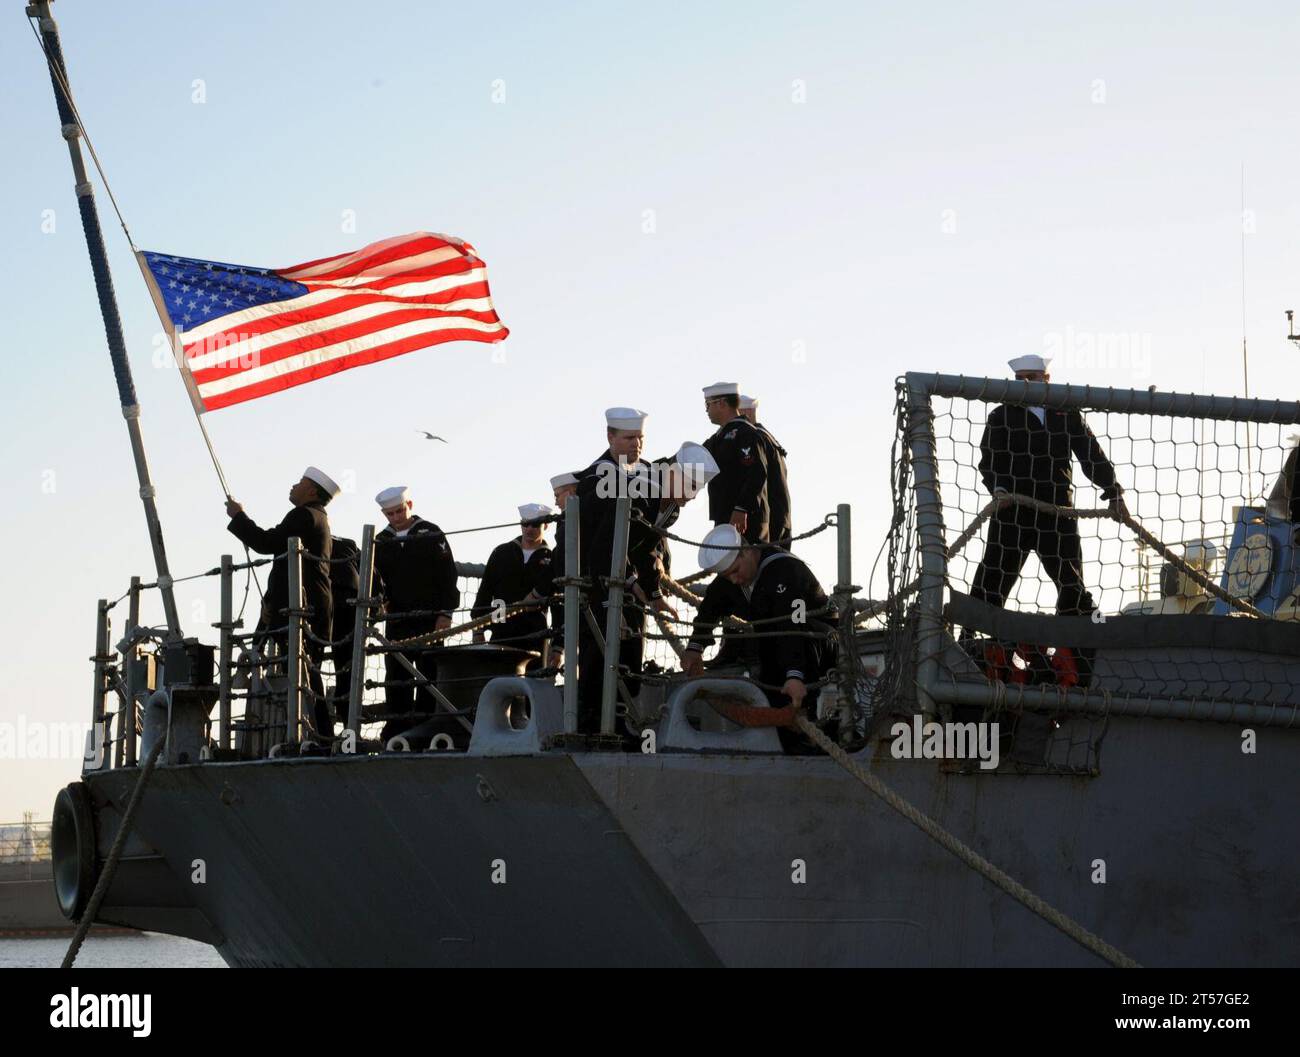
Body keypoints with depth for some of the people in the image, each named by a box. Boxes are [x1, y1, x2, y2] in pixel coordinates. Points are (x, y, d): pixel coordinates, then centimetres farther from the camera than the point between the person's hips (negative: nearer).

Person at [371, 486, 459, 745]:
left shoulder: (431, 534, 2)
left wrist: (445, 613, -9)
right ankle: (396, 734, 4)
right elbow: (374, 578, 15)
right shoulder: (381, 542, 12)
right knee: (396, 678, 2)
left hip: (429, 619, -3)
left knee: (428, 676, -3)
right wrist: (378, 599, -6)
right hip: (397, 621, 3)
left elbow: (447, 575, -2)